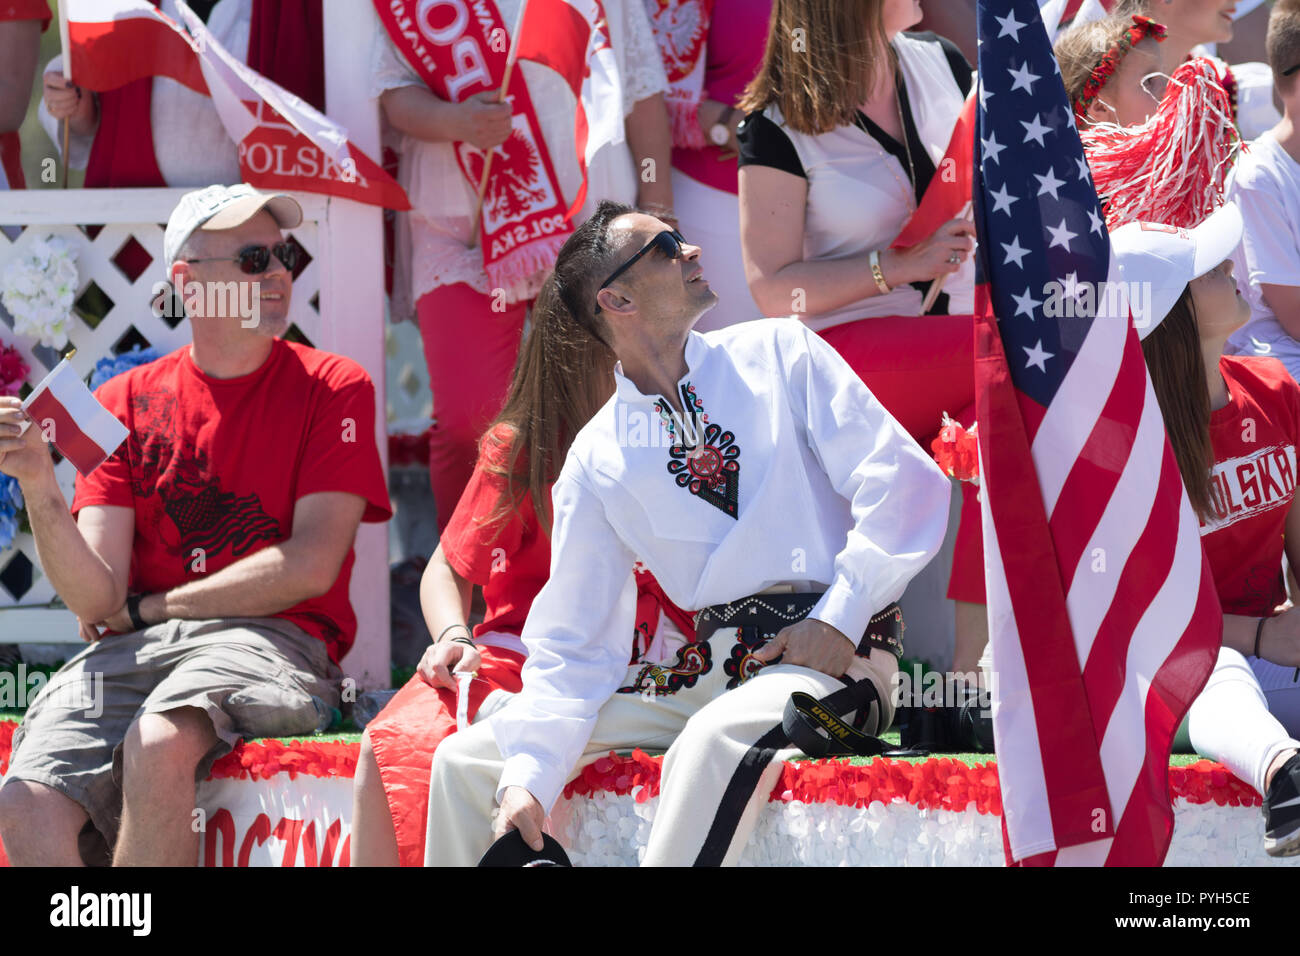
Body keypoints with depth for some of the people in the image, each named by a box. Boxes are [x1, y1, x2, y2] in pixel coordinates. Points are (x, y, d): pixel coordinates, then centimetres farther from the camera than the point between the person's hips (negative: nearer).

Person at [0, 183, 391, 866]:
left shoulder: (333, 388, 7)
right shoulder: (127, 401, 14)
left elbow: (310, 566, -3)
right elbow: (96, 599, 3)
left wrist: (147, 609, -1)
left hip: (266, 643, -3)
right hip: (128, 655, 3)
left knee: (156, 746, -36)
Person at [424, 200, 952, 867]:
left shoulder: (778, 354, 7)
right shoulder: (596, 462, 11)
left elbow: (904, 480, -2)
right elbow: (572, 643, 8)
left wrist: (840, 619, -14)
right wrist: (528, 779, -8)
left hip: (834, 650, -4)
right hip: (710, 667, 4)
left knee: (717, 738, -38)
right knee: (466, 761, -6)